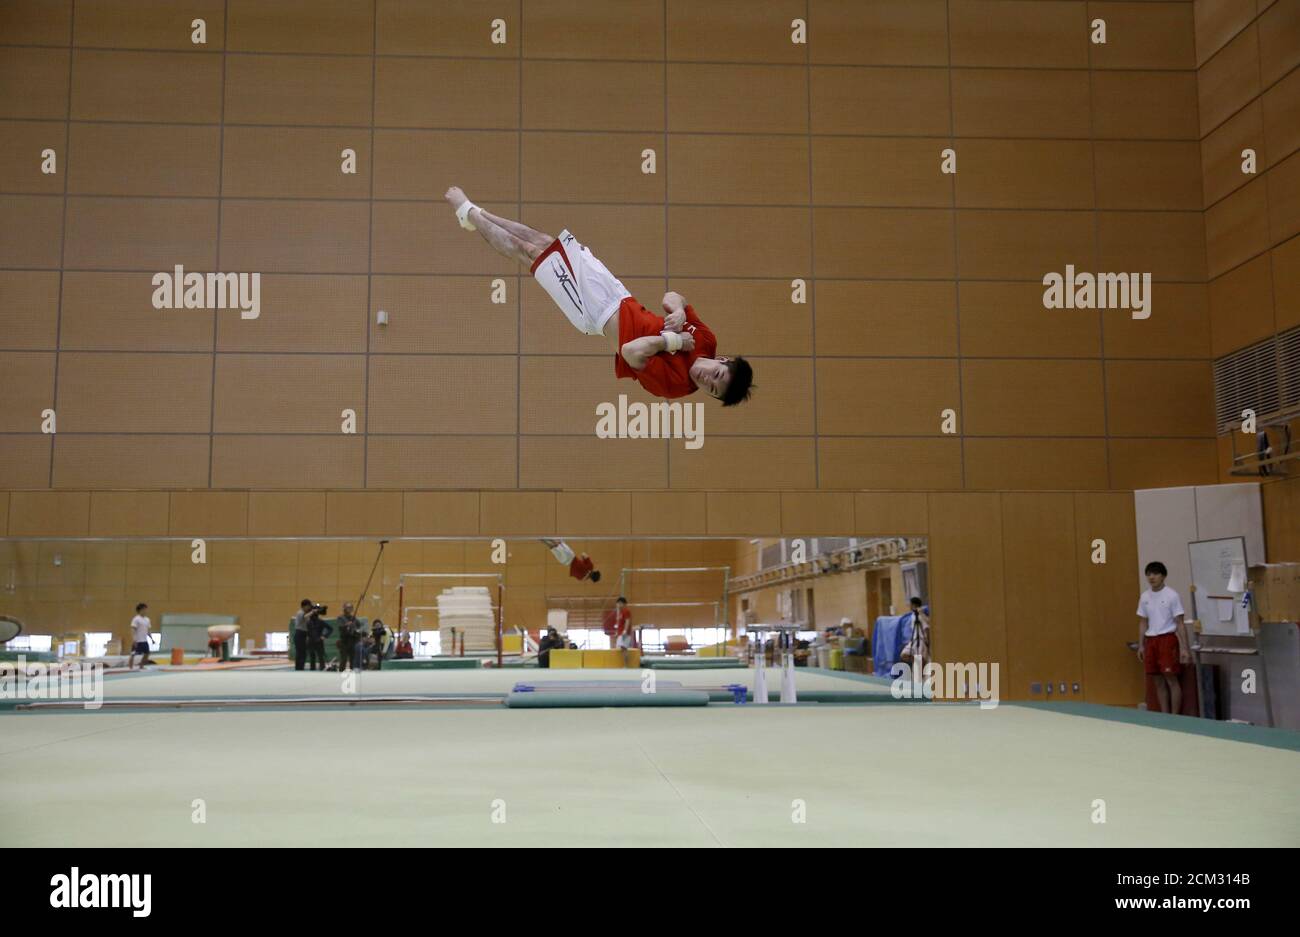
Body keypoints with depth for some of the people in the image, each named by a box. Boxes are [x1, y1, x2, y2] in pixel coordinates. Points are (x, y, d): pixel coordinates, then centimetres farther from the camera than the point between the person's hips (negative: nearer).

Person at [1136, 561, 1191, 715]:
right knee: (1159, 681, 9)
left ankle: (1175, 717, 1)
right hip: (1151, 640, 5)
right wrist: (1140, 645, 12)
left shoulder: (1171, 595, -7)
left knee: (1172, 679, -5)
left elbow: (1180, 623, -7)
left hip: (1168, 638, -5)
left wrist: (1184, 647, -11)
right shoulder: (1144, 597, 9)